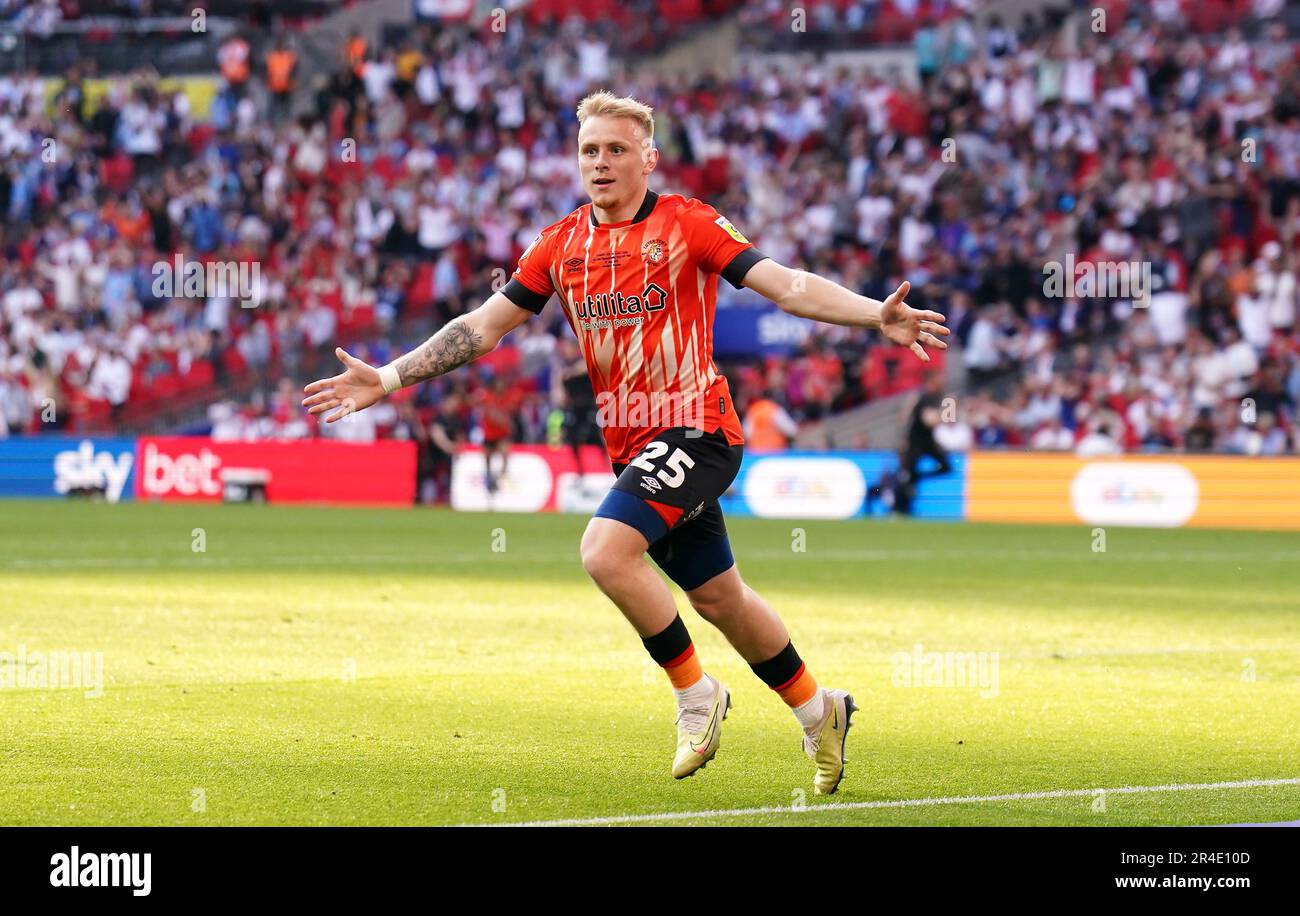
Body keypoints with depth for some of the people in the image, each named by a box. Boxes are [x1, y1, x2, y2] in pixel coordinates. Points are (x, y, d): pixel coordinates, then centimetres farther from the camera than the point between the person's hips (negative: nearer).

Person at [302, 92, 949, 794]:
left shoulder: (686, 222, -7)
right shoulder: (561, 245, 7)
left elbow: (786, 285, -12)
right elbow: (483, 326, 10)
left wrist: (877, 316, -26)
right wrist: (386, 379, 4)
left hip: (694, 427, -6)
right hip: (631, 446, 6)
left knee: (605, 550, -25)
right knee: (717, 597, 13)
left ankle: (696, 695, -7)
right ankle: (818, 710, 33)